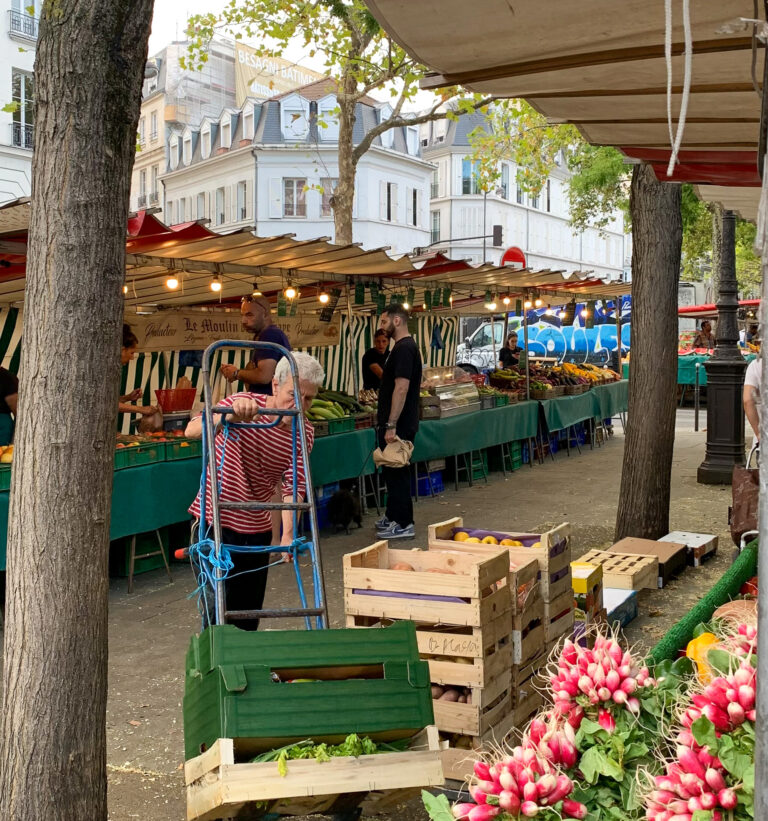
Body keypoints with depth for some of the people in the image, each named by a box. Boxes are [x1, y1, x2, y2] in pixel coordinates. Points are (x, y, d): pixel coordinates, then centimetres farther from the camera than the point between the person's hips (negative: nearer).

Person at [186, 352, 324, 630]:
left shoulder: (304, 434, -4)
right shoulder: (243, 403, -15)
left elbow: (292, 486, -11)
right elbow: (192, 431, -28)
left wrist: (288, 535, -26)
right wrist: (229, 415, -47)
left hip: (257, 530, 4)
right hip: (214, 522, -4)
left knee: (249, 613, 13)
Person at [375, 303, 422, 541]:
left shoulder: (404, 349, -18)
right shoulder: (405, 347, 15)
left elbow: (402, 387, -24)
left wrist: (391, 425, -26)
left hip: (398, 424, -10)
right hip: (398, 423, 10)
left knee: (397, 472, -3)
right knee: (393, 471, 17)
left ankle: (403, 525, 4)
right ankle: (393, 516, 28)